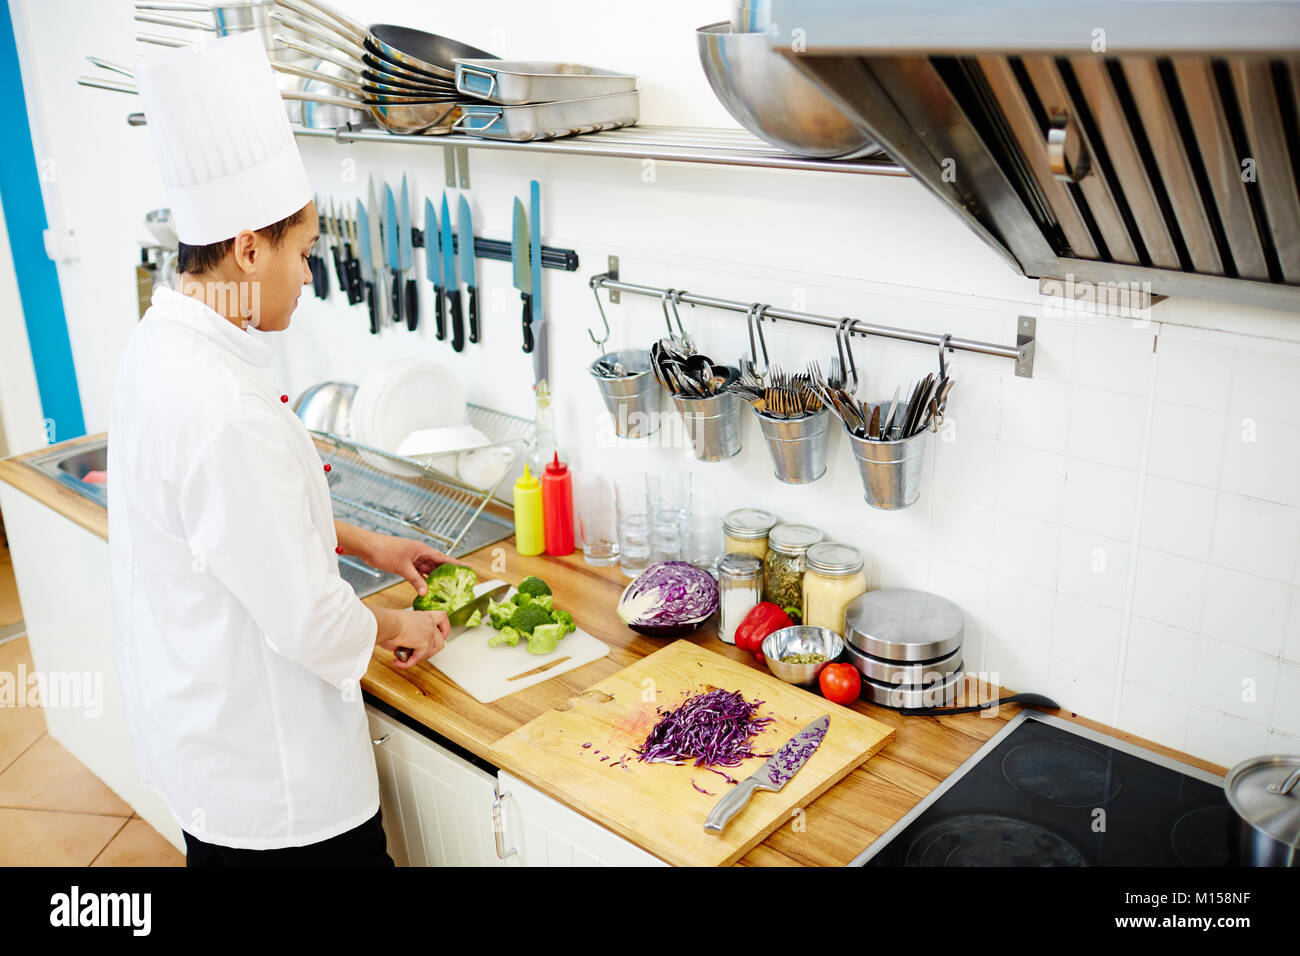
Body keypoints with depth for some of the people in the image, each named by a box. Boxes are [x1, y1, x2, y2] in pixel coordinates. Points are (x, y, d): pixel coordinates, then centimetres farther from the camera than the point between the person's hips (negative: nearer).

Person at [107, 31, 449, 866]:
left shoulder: (160, 347, -1)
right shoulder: (225, 414, -32)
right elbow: (305, 619, -25)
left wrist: (361, 542, 15)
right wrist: (395, 629, -6)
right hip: (268, 767, -9)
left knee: (222, 846, 26)